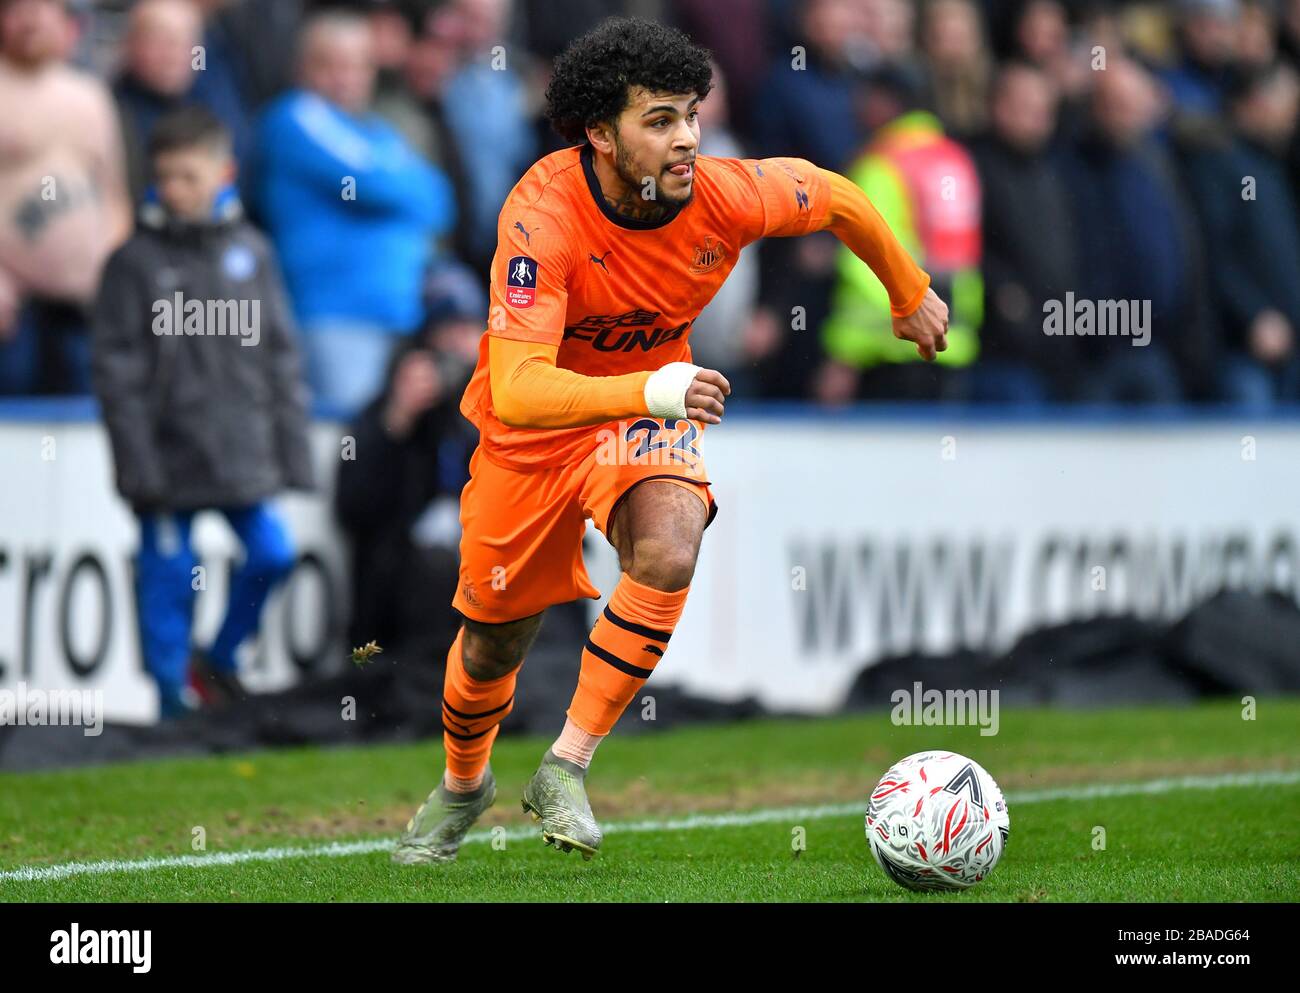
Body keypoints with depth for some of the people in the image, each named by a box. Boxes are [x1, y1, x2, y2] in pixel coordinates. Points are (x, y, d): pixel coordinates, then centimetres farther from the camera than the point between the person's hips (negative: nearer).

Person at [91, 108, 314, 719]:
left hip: (244, 456, 3)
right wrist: (138, 464, -10)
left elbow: (279, 356, 11)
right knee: (168, 579, 1)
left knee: (271, 553, -1)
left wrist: (291, 450, 8)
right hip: (169, 457, -3)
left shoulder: (249, 251, 5)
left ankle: (218, 661, 22)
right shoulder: (136, 261, -4)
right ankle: (174, 701, 13)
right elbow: (117, 370, -5)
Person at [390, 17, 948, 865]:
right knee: (493, 641, 13)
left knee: (669, 553, -31)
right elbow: (519, 390, -43)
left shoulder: (726, 195, -24)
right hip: (531, 427, -1)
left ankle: (567, 769, -16)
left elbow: (838, 199, 0)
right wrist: (651, 391, -57)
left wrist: (911, 295, 15)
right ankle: (463, 784, 48)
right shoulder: (542, 216, -34)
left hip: (651, 404, 1)